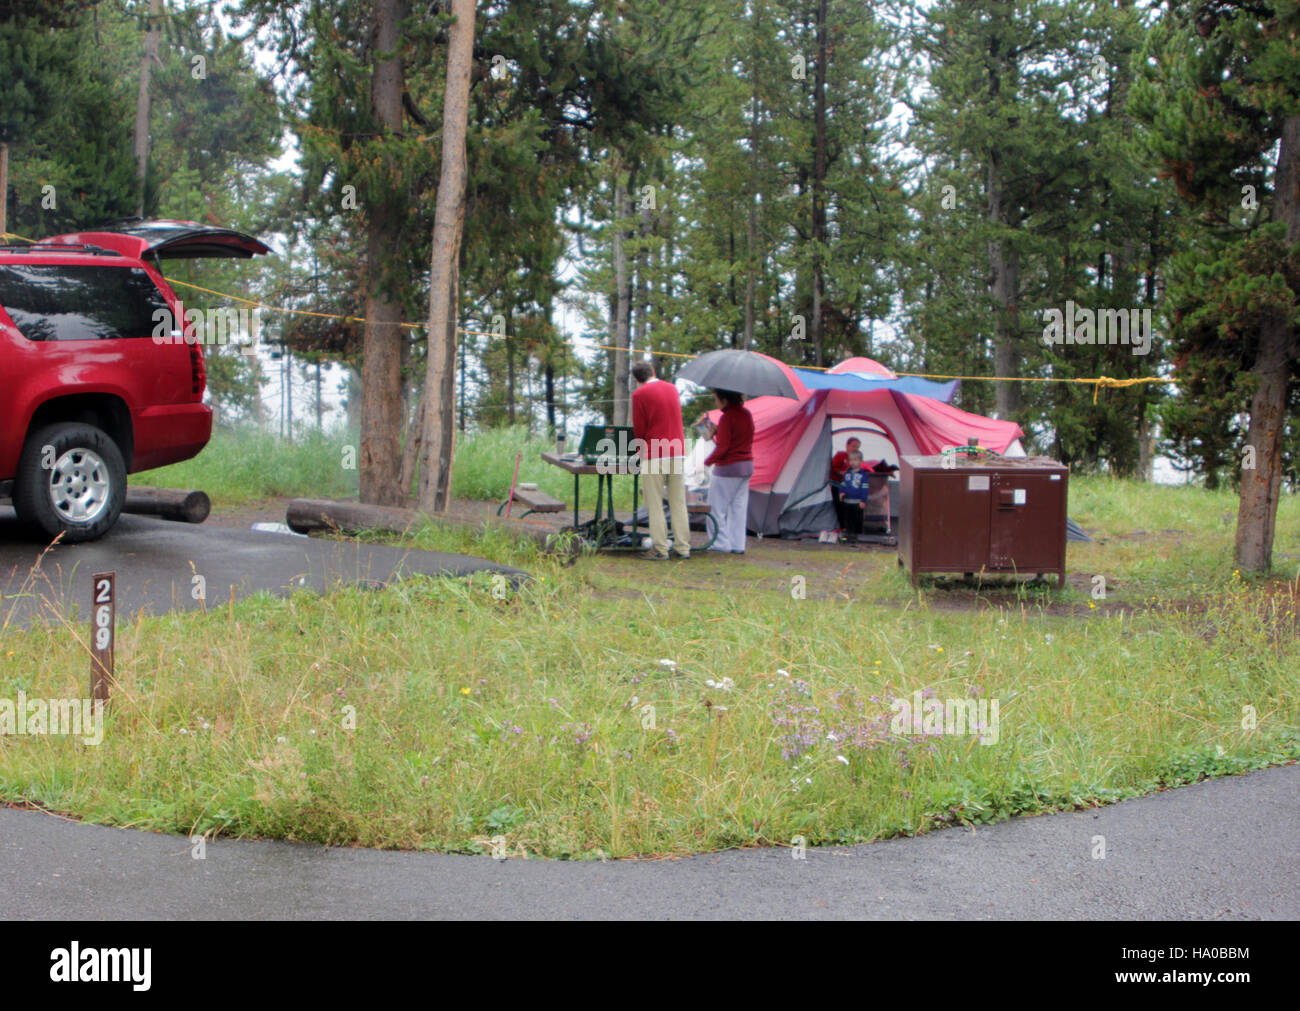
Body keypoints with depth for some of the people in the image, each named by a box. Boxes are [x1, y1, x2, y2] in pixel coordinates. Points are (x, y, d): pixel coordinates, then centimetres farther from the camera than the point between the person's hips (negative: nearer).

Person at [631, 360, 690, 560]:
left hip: (654, 455, -5)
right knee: (679, 503, 8)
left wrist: (640, 449, 14)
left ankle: (659, 549, -2)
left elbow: (639, 429, -5)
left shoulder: (639, 394, -5)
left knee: (655, 505, 0)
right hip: (678, 452, 5)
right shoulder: (672, 388, 12)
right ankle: (682, 548, 9)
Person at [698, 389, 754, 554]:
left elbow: (722, 447, -18)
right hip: (747, 466, 8)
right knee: (739, 506, 11)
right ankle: (738, 545, 12)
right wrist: (717, 431, 9)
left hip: (727, 468, -8)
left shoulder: (727, 418, -17)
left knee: (717, 506, 2)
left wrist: (707, 462, -4)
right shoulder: (747, 414, 8)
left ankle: (721, 543, 2)